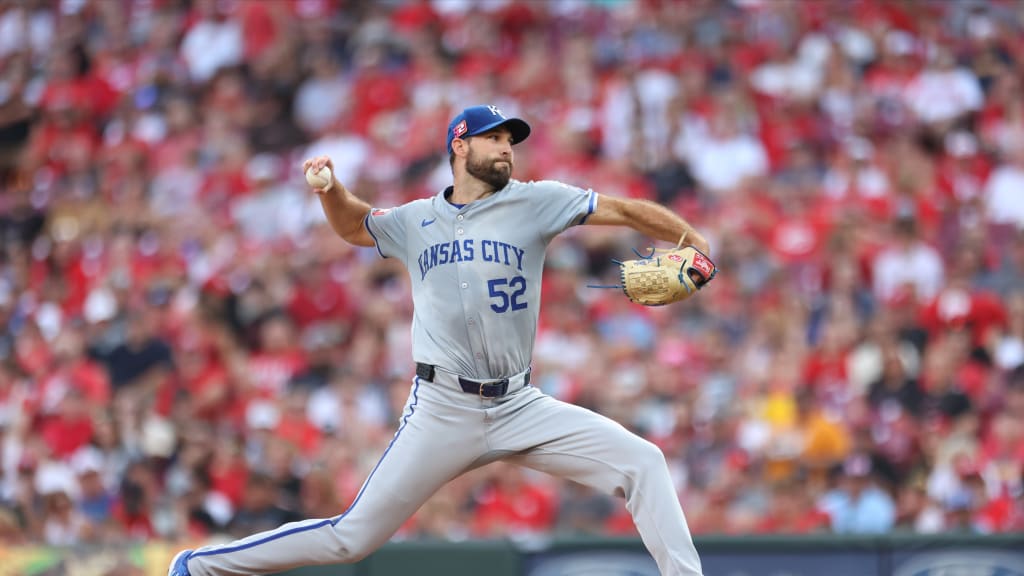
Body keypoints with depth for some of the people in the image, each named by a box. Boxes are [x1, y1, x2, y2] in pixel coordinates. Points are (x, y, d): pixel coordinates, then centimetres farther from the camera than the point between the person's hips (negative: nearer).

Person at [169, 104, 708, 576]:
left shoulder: (534, 203, 3)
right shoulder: (416, 221, 9)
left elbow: (623, 211, -3)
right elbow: (352, 225, 28)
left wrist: (693, 241, -16)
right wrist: (329, 187, 8)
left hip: (519, 406, 1)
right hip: (442, 411, -1)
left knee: (642, 463, -14)